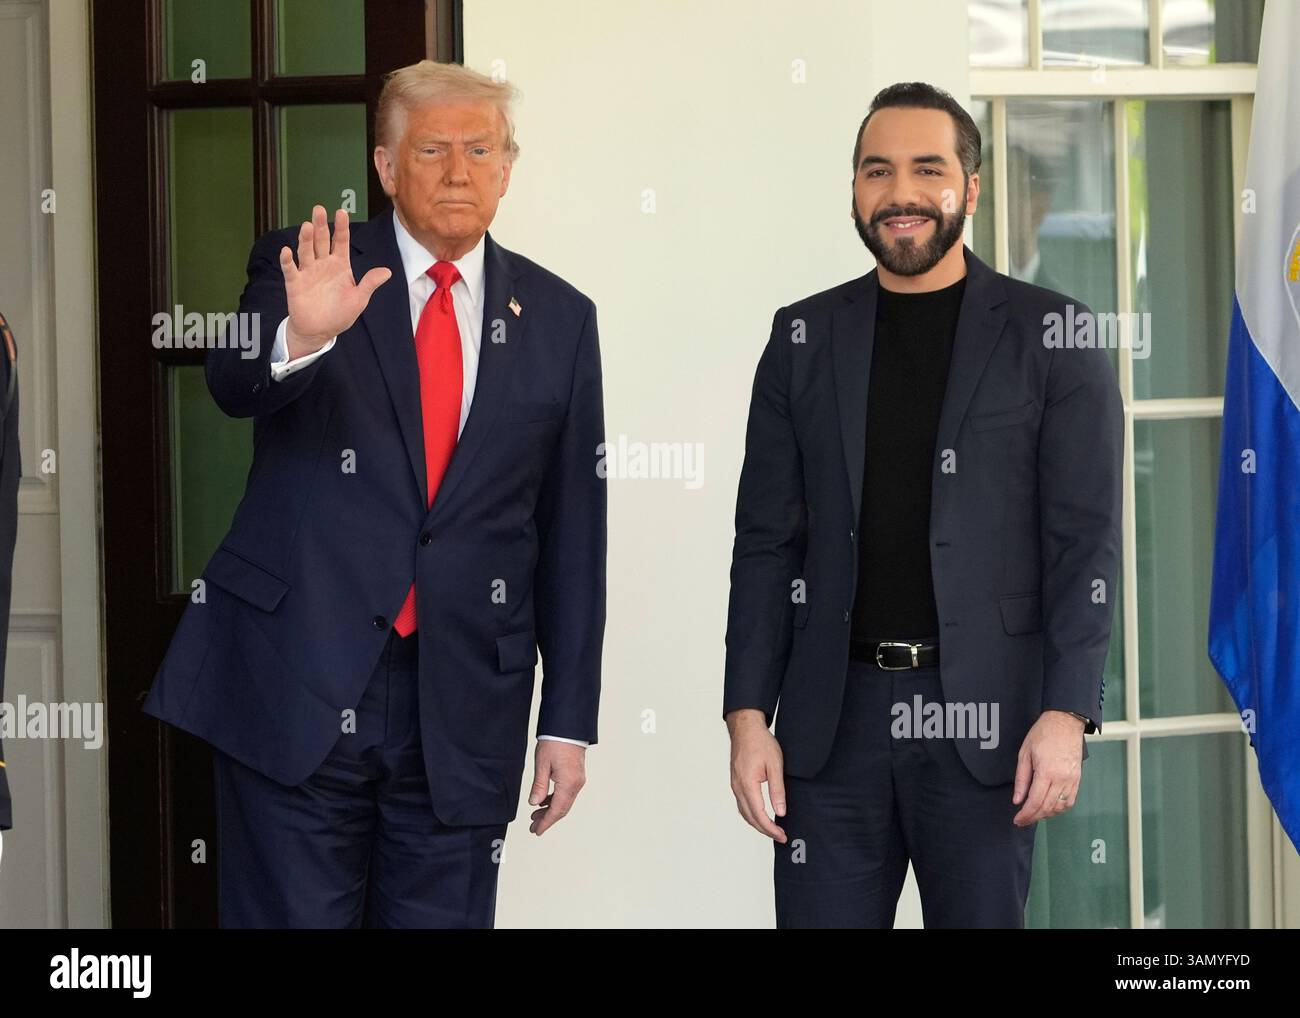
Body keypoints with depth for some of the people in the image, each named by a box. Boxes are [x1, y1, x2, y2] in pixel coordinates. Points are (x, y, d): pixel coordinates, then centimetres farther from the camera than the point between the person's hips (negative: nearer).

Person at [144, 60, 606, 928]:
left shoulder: (559, 319, 8)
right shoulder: (303, 268, 3)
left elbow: (572, 533, 8)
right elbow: (234, 386, -16)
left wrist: (569, 720, 5)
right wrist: (300, 337, -39)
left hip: (462, 704, 2)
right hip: (298, 690, -2)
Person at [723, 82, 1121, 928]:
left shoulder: (1049, 336, 1)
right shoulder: (804, 339, 9)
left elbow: (1086, 542, -2)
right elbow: (767, 542, 8)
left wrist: (1066, 714, -12)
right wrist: (748, 716, 1)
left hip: (983, 712, -2)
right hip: (833, 715, 2)